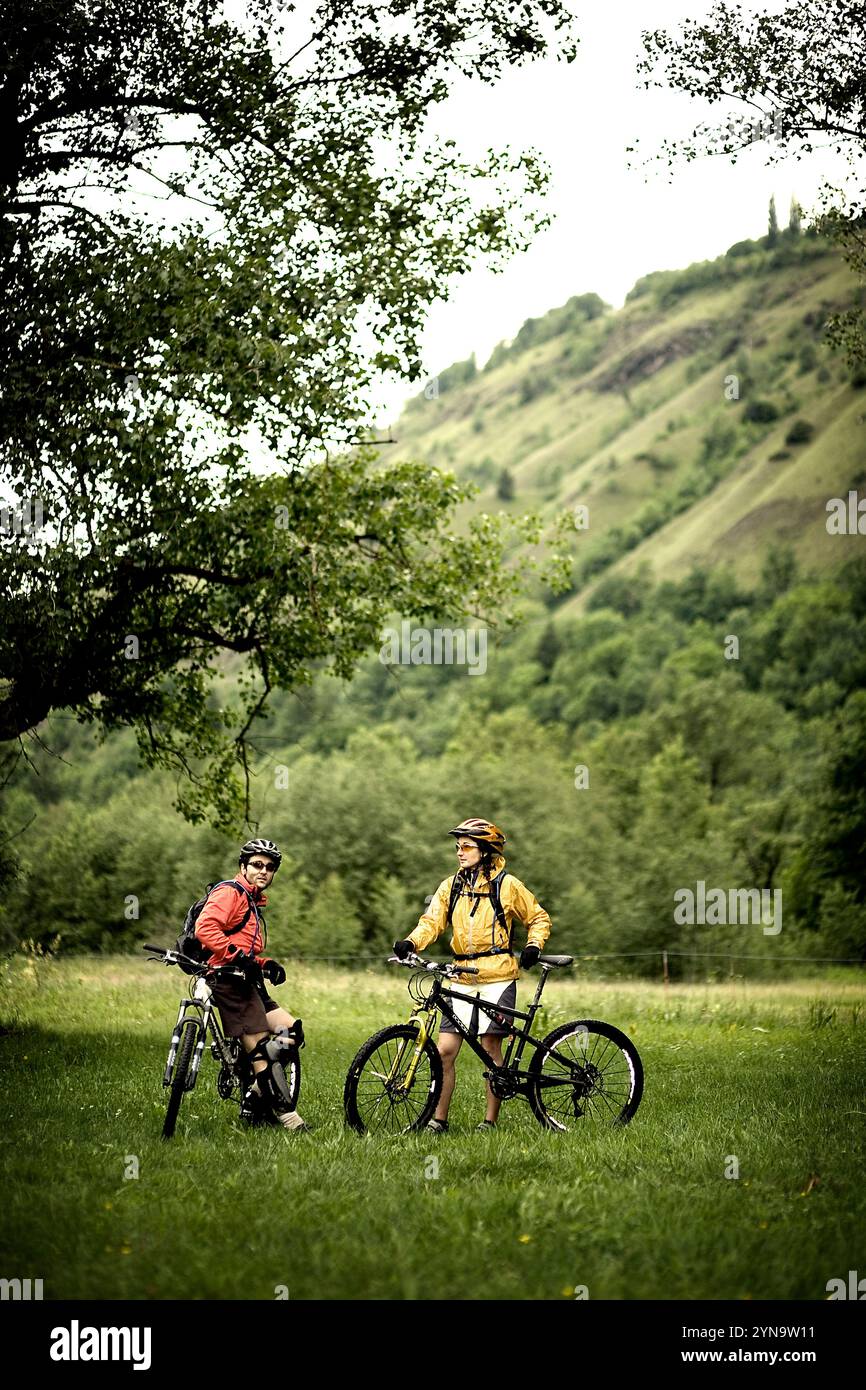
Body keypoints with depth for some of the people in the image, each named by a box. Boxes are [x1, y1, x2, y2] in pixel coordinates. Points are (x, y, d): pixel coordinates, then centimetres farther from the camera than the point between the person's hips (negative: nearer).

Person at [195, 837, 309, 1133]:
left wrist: (265, 964, 13)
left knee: (292, 1031, 2)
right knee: (261, 1049, -10)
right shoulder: (230, 893, -6)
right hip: (231, 983, -10)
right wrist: (238, 955, -26)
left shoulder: (253, 902, 26)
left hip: (248, 984, 10)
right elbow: (205, 928, -22)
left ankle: (255, 1097, 4)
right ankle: (283, 1114, -6)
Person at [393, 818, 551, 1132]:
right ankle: (439, 1119, 7)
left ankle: (490, 1120, 10)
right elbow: (432, 921, -2)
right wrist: (410, 943, -21)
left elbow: (538, 918, 9)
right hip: (462, 979, 4)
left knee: (490, 1048, -1)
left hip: (497, 979, -3)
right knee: (444, 1050, -3)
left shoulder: (506, 885, -1)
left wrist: (533, 946, -8)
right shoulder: (450, 887, 8)